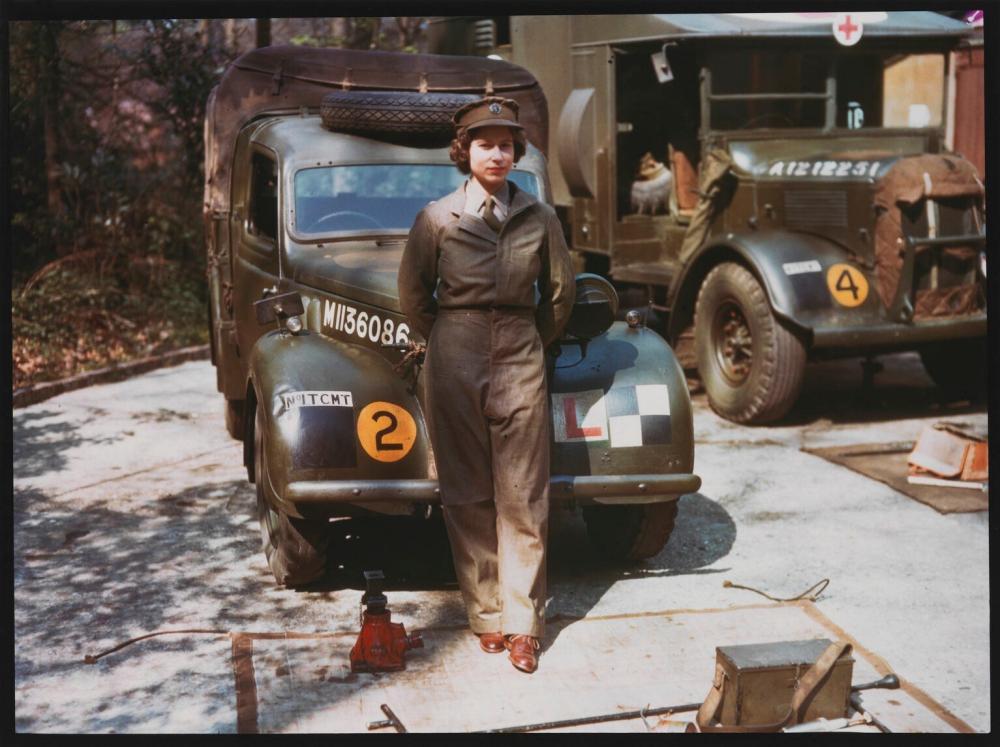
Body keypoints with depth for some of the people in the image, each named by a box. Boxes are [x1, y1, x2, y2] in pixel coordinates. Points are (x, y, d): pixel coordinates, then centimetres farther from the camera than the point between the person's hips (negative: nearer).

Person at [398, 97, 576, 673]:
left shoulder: (539, 217, 5)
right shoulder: (438, 218, 2)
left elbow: (560, 292, 16)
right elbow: (414, 295, 11)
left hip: (520, 362, 1)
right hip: (455, 362, 0)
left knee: (523, 496, -1)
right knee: (468, 495, 3)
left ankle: (523, 623, 5)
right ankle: (486, 615, 13)